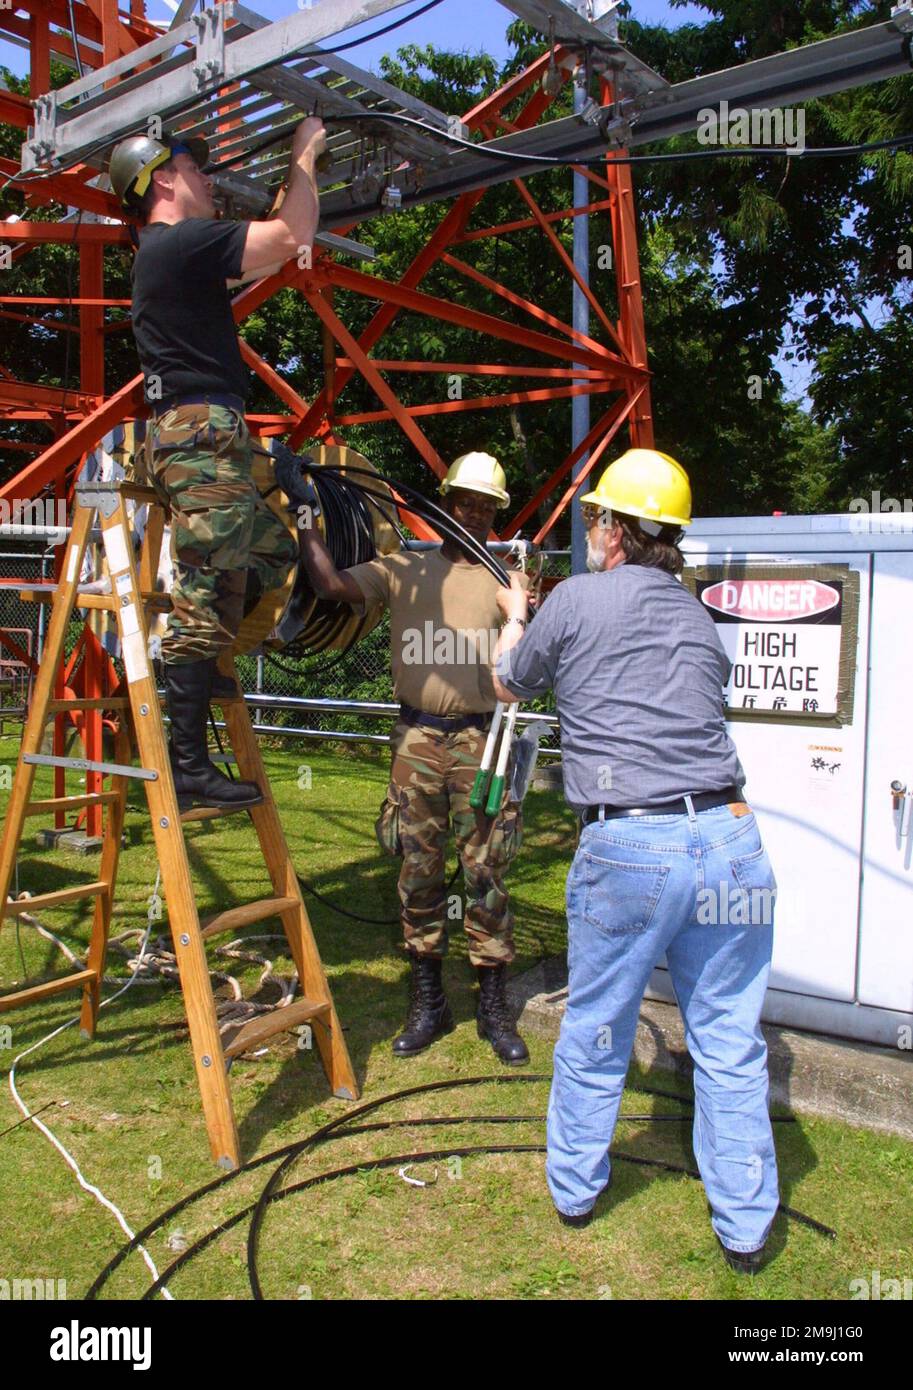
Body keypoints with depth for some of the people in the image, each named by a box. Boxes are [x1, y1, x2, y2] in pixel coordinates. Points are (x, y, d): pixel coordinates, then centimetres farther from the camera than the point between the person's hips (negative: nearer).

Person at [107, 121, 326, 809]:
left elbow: (272, 248, 34)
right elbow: (294, 234, -7)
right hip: (202, 432, -10)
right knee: (203, 597, -11)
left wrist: (302, 169, 34)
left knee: (275, 550, 19)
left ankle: (197, 667, 17)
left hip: (195, 436, 10)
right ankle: (188, 765, -8)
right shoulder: (181, 242, -9)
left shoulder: (169, 253, 22)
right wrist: (305, 151, 8)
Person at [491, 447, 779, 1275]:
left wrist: (515, 617, 36)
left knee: (594, 1036, 16)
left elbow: (510, 686, 15)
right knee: (730, 1044, 14)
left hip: (627, 847, -4)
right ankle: (745, 1229, 27)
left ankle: (575, 1189, 36)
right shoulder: (700, 620, 13)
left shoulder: (578, 600, -1)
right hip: (729, 837, 4)